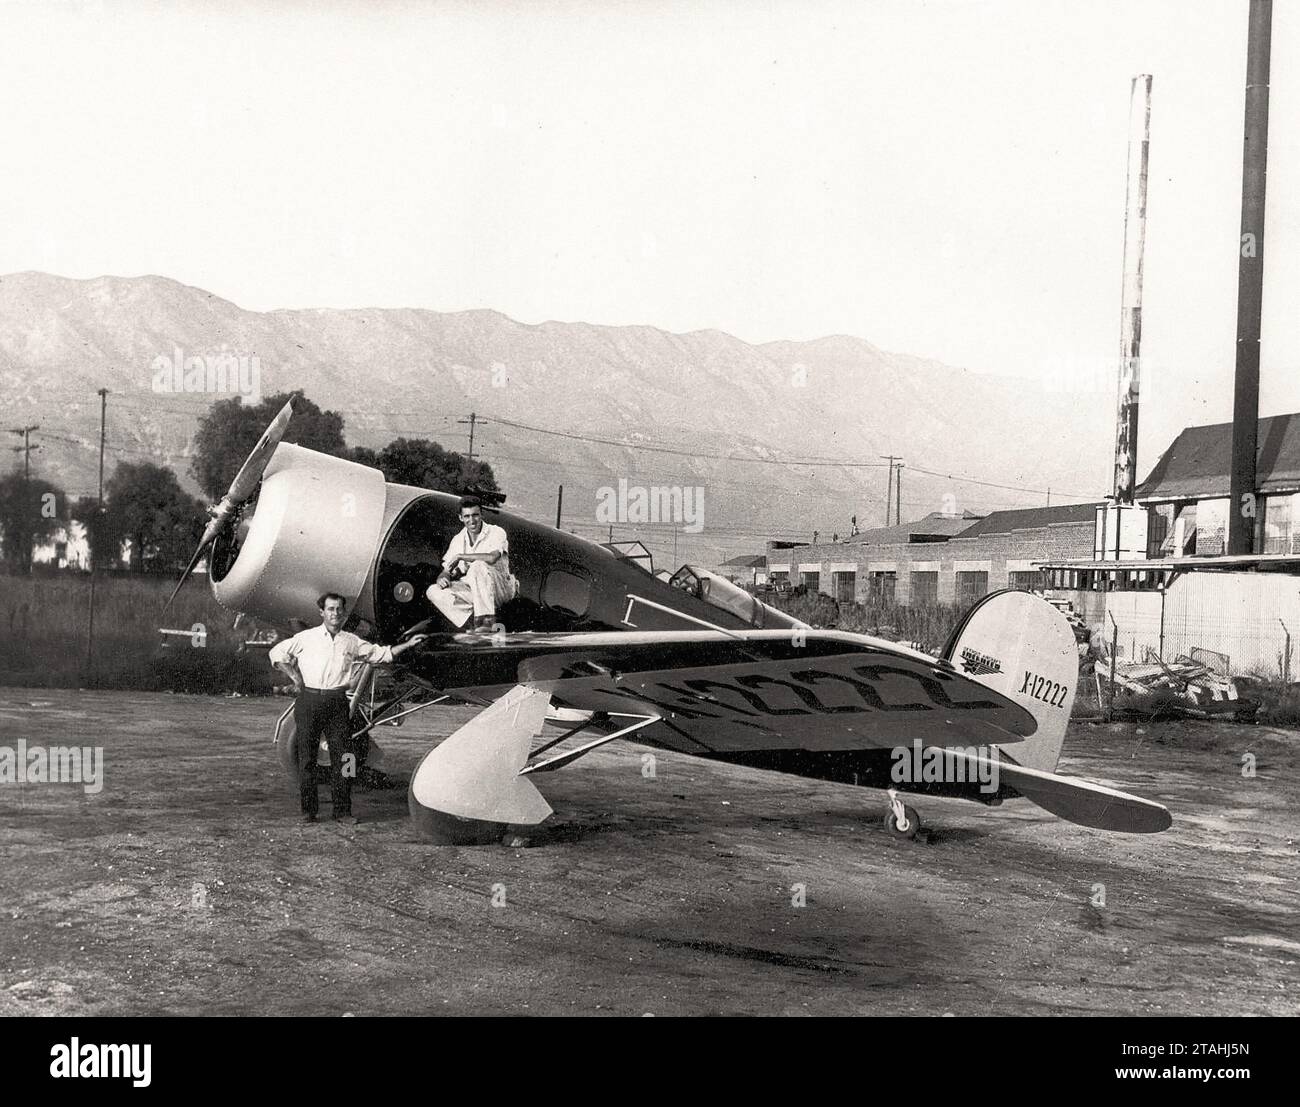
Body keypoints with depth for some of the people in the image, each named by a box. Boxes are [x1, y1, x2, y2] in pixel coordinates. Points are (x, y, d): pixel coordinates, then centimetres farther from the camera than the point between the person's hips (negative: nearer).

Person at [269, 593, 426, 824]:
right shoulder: (306, 638, 5)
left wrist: (408, 644, 11)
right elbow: (277, 653, 9)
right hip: (309, 700, -2)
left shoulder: (352, 642, 11)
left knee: (342, 757, -1)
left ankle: (342, 811, 6)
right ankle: (308, 810, 9)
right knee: (307, 757, 0)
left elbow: (381, 654, 17)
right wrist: (294, 676, 2)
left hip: (338, 703, 2)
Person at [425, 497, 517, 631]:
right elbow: (446, 571, 9)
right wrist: (442, 578, -17)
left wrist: (460, 556, -19)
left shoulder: (496, 532, -9)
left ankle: (487, 620, -30)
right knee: (433, 591, -11)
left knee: (478, 566, -34)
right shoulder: (458, 540, 8)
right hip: (472, 591, 6)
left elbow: (492, 558, -29)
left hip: (501, 589, -6)